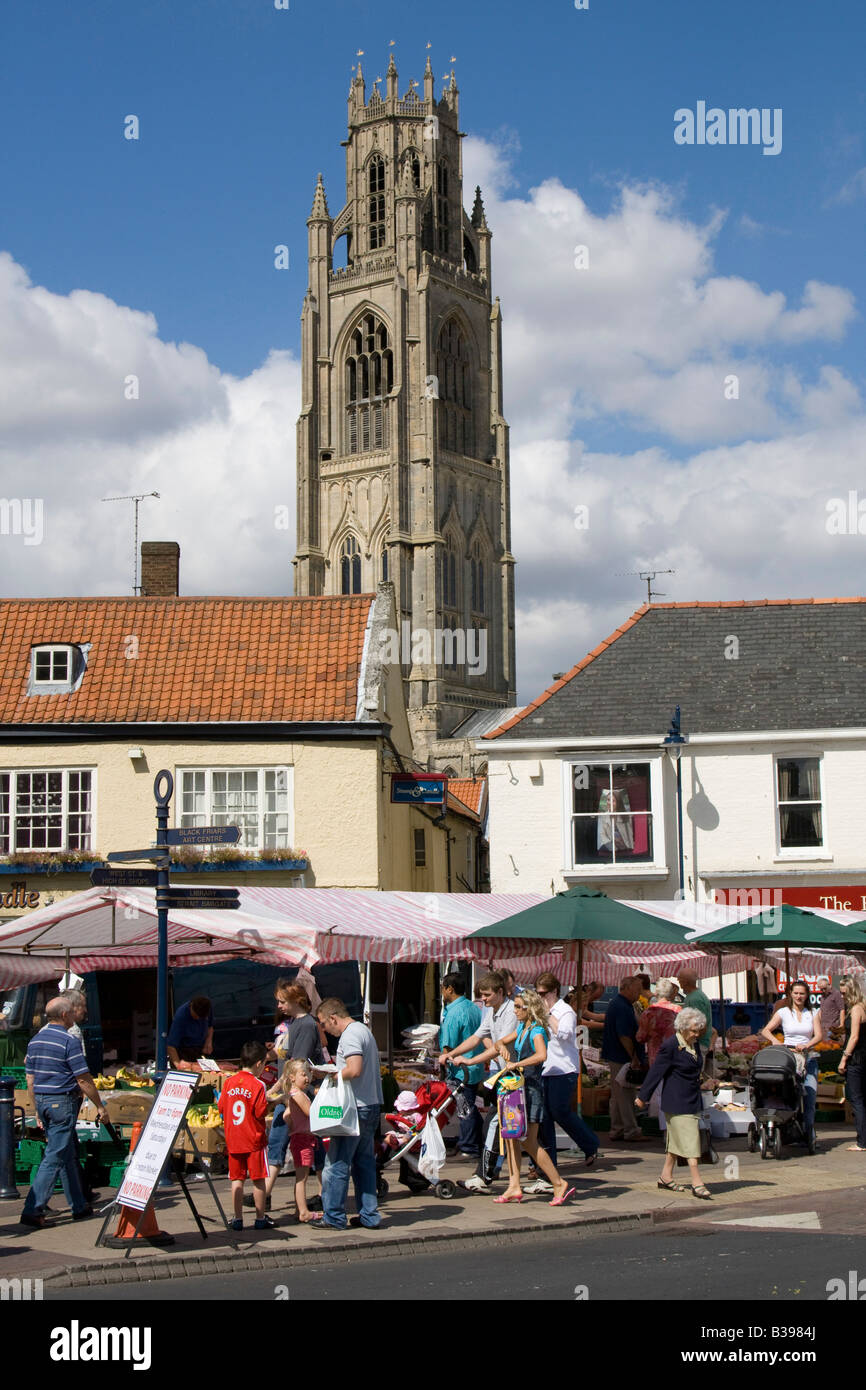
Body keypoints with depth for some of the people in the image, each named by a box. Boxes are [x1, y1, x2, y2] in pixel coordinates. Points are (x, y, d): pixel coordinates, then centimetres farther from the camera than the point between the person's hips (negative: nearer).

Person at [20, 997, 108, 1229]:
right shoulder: (69, 1042, -14)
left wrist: (37, 1110, 19)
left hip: (42, 1102, 8)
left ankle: (80, 1207, 23)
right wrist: (99, 1106, -5)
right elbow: (83, 1080, -14)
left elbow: (30, 1080, 12)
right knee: (54, 1158, -5)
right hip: (62, 1101, -8)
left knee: (68, 1156, 16)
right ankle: (32, 1211, -9)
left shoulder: (35, 1040, 9)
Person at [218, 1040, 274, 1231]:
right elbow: (261, 1113, -15)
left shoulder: (229, 1082, 2)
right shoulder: (258, 1085, -12)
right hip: (254, 1139, -4)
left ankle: (238, 1219, 9)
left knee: (237, 1179, 8)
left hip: (233, 1139, 4)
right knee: (258, 1179, 5)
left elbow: (221, 1107, 8)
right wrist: (269, 1103, 4)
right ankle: (260, 1218, 10)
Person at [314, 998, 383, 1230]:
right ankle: (369, 1215, 14)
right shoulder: (364, 1030, 18)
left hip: (355, 1108, -10)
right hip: (372, 1106, 10)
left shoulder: (349, 1035, -13)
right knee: (364, 1162, 13)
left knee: (337, 1163, -3)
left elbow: (354, 1070, -26)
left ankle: (334, 1217, 1)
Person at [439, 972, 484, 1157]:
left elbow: (448, 1047, -19)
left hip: (461, 1071, -8)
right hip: (476, 1068, 8)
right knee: (470, 1108, 17)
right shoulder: (475, 1008, 8)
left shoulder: (453, 1013, -18)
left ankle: (469, 1148, 7)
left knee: (465, 1109, 0)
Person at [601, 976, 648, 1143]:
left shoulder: (615, 1004, 14)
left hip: (615, 1057, 11)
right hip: (622, 1058, -11)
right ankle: (631, 1131, 0)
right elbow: (624, 1036, -24)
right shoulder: (622, 1008, -20)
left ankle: (616, 1130, 19)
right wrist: (634, 1057, -17)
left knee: (617, 1096, 14)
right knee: (626, 1096, -4)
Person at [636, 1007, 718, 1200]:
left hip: (692, 1099, 8)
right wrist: (643, 1096, -9)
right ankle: (696, 1182, -11)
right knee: (689, 1139, -10)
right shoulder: (670, 1045, -16)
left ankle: (666, 1176, 23)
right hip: (677, 1100, -8)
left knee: (676, 1138, 14)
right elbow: (656, 1071, -13)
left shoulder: (694, 1044, 9)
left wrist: (701, 1085, 11)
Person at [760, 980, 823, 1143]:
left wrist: (806, 1045, -18)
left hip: (808, 1058, 1)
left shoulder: (813, 1013, 11)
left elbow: (819, 1035, 1)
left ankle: (808, 1134, -3)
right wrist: (774, 1041, -22)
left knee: (810, 1093, -11)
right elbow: (765, 1031, -1)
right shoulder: (783, 1012, 6)